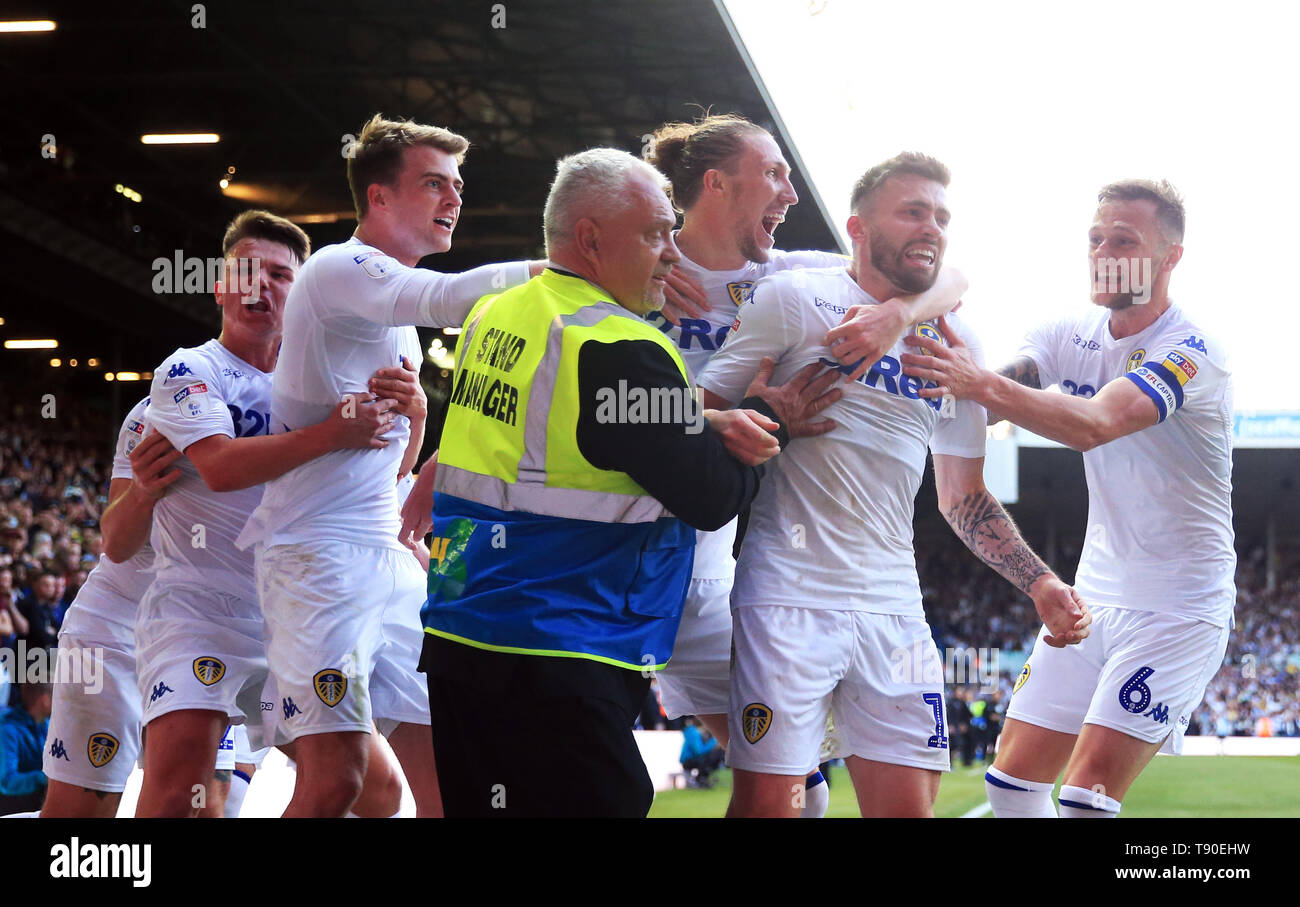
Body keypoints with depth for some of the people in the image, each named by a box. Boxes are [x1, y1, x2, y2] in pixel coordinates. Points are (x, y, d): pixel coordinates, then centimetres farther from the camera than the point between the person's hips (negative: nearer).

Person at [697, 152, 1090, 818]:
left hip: (894, 606, 5)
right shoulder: (796, 299, 1)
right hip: (791, 590, -5)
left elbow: (963, 498, 23)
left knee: (909, 803, 1)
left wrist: (1040, 584, 12)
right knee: (767, 801, -9)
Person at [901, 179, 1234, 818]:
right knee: (1012, 781, 4)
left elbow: (1094, 424, -35)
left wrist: (984, 385, -50)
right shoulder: (1076, 336, 4)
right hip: (1094, 594, 7)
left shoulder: (1190, 353, -19)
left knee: (1088, 794, -18)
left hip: (1178, 609, -7)